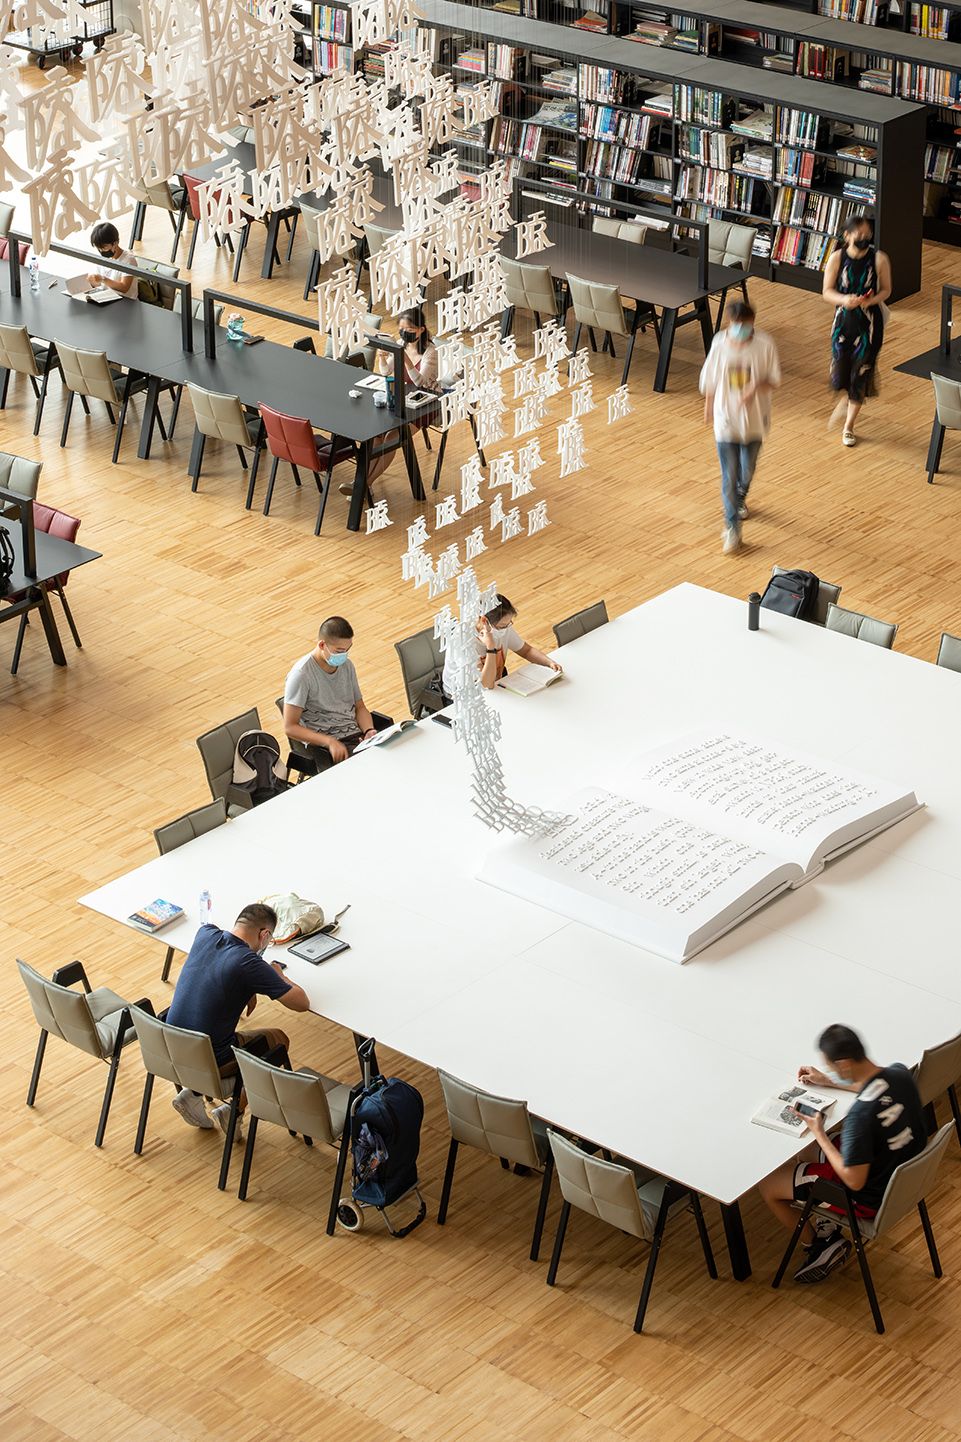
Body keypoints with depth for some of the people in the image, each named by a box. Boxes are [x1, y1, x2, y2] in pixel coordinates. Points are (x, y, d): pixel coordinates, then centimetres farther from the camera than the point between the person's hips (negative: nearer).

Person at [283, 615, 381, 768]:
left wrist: (370, 731, -1)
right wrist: (330, 742, -21)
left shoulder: (346, 665, 12)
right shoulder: (301, 675, -10)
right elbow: (290, 728, -11)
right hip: (323, 747, -6)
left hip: (356, 735, 7)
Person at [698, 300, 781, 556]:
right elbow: (709, 381, 1)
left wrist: (755, 389, -25)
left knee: (747, 469, 21)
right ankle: (732, 526, 11)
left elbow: (774, 378, -5)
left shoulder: (765, 345, -14)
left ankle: (741, 498, 54)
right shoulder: (719, 345, -13)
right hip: (726, 420, -1)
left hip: (754, 418, 1)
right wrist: (708, 408, 13)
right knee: (729, 475, -1)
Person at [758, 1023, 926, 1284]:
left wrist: (820, 1135, -17)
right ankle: (829, 1230, 30)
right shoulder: (900, 1073, -13)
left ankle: (816, 1244, 24)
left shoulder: (861, 1115, -38)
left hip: (871, 1199, -8)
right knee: (807, 1154, 28)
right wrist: (829, 1082, 17)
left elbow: (854, 1181, -28)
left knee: (768, 1185, 6)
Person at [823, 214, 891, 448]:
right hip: (844, 321, 1)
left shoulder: (879, 259, -9)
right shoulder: (837, 259, -8)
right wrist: (844, 300, -23)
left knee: (860, 373, 2)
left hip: (869, 323, -1)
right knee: (839, 374, 0)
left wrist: (871, 300, -19)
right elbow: (827, 291, -3)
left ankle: (849, 426, 21)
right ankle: (845, 400, 39)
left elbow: (886, 290, 1)